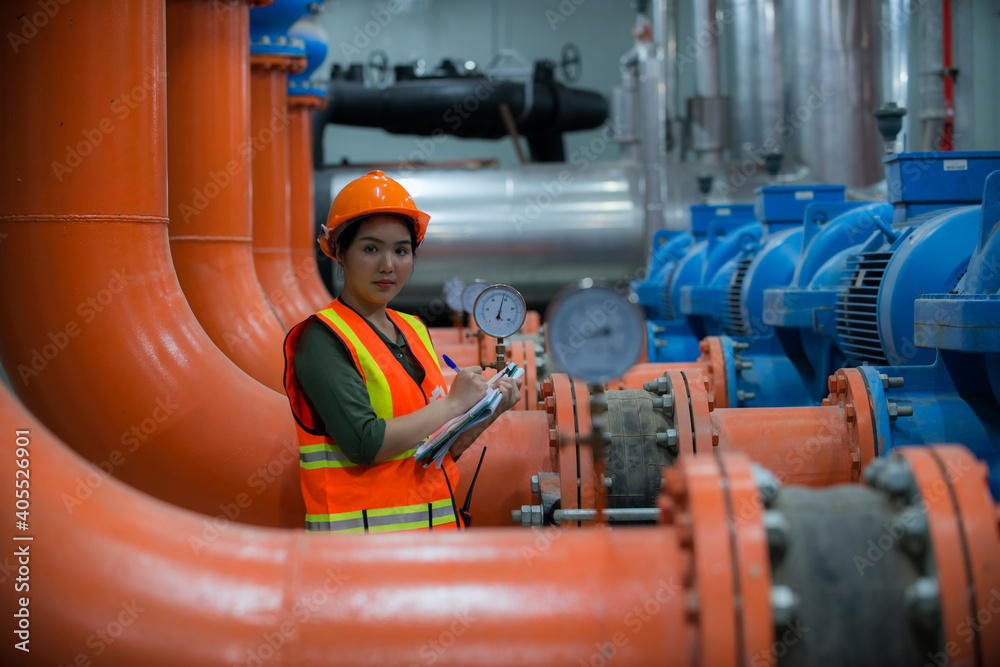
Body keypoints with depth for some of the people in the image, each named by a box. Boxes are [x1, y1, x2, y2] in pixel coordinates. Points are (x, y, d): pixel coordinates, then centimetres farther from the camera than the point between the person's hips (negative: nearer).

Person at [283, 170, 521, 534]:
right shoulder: (321, 338, -9)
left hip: (436, 520, 6)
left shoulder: (414, 330, 12)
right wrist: (455, 402, -11)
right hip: (362, 531, -6)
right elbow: (364, 443, -21)